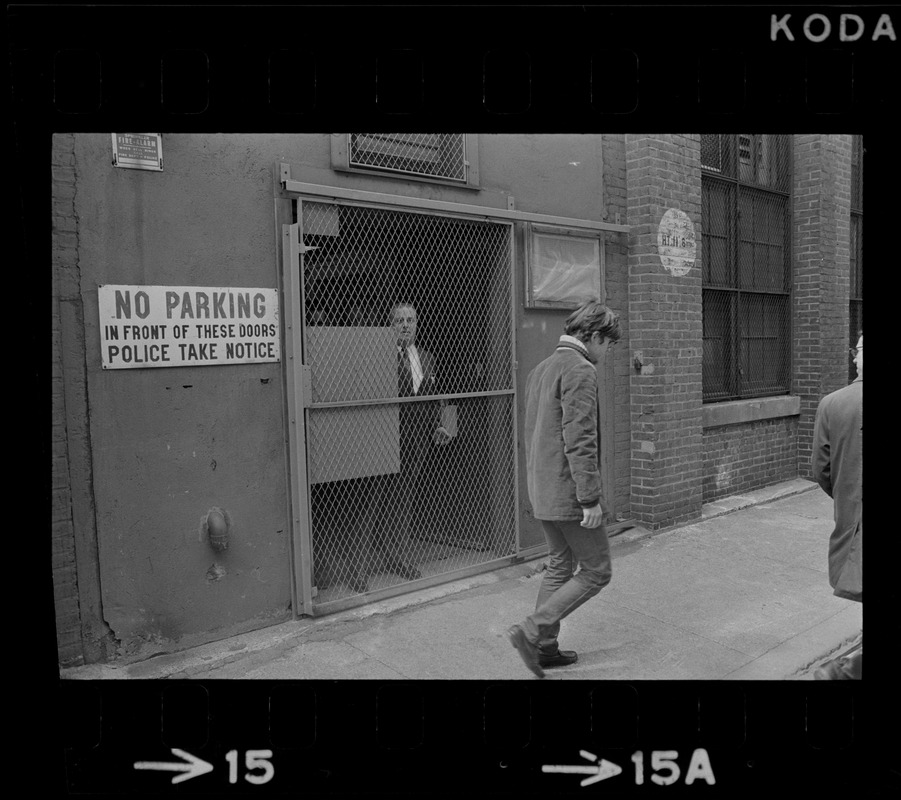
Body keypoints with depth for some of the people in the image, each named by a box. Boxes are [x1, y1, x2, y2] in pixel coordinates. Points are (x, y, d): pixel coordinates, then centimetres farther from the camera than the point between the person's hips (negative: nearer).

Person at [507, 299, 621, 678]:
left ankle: (545, 647, 23)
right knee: (595, 572, 3)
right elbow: (580, 441, -22)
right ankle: (532, 630, -2)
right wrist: (591, 499, -20)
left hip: (542, 491, 9)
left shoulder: (541, 369, 14)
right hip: (569, 492, -9)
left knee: (559, 566, 18)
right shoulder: (580, 371, -16)